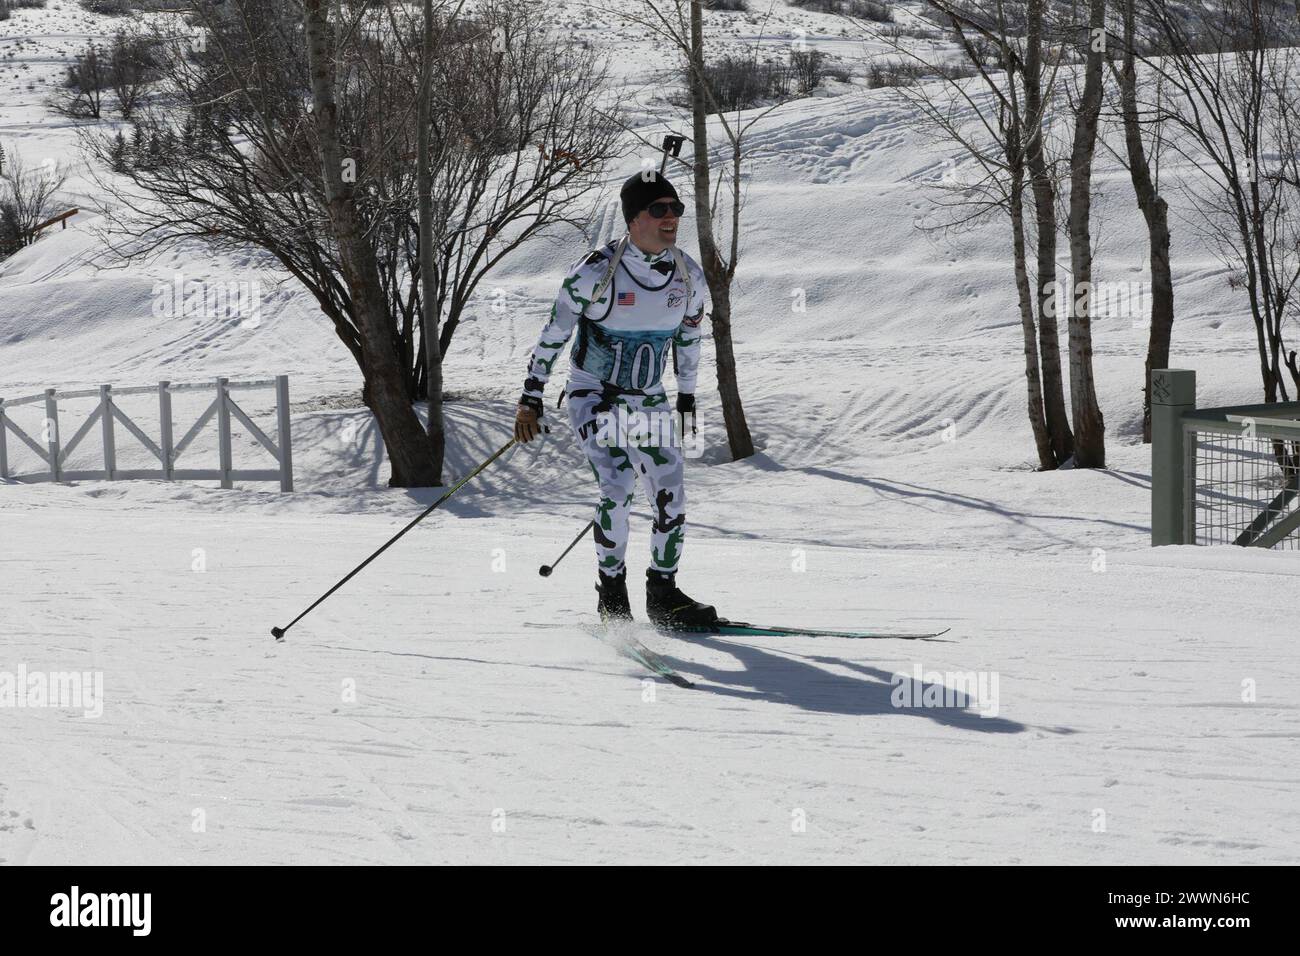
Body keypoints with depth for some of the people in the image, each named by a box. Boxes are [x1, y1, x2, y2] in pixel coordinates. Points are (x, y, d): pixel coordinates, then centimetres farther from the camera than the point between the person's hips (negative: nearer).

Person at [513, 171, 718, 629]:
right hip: (594, 396, -5)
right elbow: (553, 334, -9)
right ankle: (611, 593, -7)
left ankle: (663, 594, 12)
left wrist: (687, 398, 20)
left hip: (649, 402, 5)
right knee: (618, 483, -22)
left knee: (671, 498, -5)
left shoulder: (688, 275, -3)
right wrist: (531, 398, -9)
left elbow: (688, 338, 14)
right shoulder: (596, 271, -18)